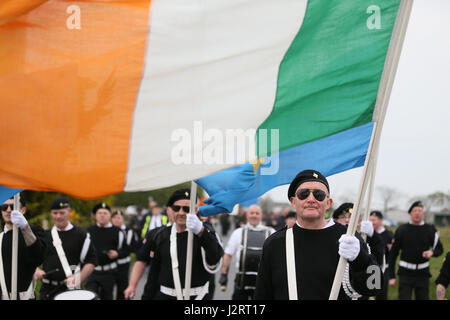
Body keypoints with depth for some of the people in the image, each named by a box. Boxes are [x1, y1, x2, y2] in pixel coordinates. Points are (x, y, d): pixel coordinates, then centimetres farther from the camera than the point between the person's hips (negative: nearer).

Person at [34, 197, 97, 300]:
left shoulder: (81, 235, 0)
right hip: (47, 289, 4)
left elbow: (91, 261, -1)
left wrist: (79, 279, -15)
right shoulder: (45, 236, 11)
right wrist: (36, 270, -4)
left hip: (70, 289, -3)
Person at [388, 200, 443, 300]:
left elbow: (439, 249, 14)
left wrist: (432, 252, -12)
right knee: (404, 297, -8)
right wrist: (391, 276, -1)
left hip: (423, 273, 2)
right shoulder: (401, 230, 0)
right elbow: (393, 254, 3)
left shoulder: (430, 230, 2)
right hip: (405, 274, -1)